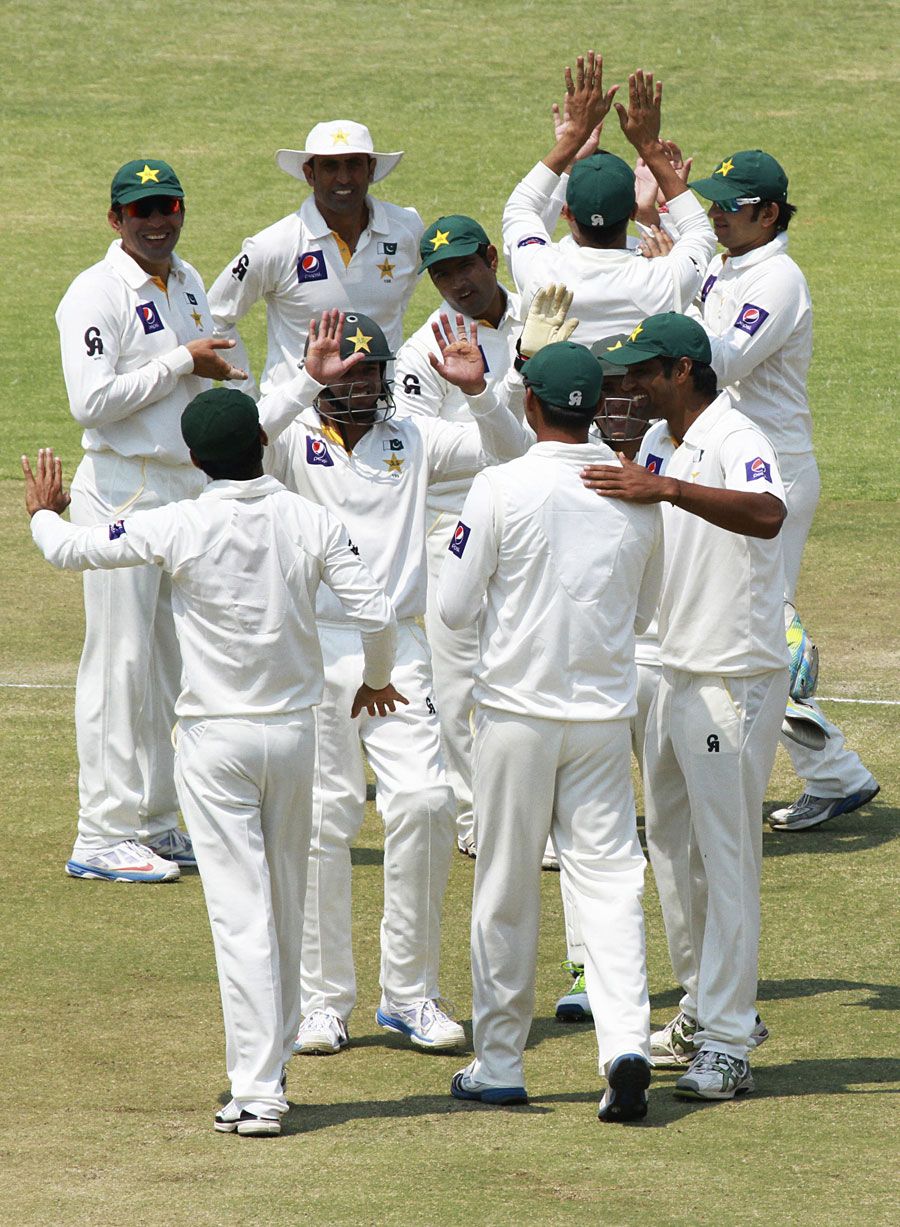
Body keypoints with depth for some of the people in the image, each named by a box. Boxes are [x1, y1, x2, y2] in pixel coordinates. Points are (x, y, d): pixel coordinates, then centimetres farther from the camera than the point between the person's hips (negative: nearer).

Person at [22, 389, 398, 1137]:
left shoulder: (179, 528, -12)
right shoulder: (311, 523, -6)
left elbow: (73, 550, -1)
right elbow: (376, 614, -7)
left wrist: (42, 512, 23)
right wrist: (376, 680, 14)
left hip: (215, 738, -3)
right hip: (294, 731, 3)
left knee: (240, 910, -6)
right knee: (286, 906, 16)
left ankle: (257, 1091, -11)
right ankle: (273, 1066, 26)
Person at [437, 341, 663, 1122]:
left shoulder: (503, 488, -11)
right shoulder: (639, 497, 0)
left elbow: (455, 608, -7)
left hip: (518, 710, -2)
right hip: (605, 715, 2)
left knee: (507, 889, 8)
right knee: (610, 881, 2)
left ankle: (500, 1065, 15)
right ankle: (627, 1043, -16)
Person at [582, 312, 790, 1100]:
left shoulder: (735, 440, -17)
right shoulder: (679, 448, 14)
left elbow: (768, 514, -39)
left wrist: (667, 490, -47)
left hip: (734, 680, -10)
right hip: (675, 674, 10)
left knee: (726, 857, -9)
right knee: (673, 847, 18)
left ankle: (727, 1045, -8)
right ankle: (705, 1002, 32)